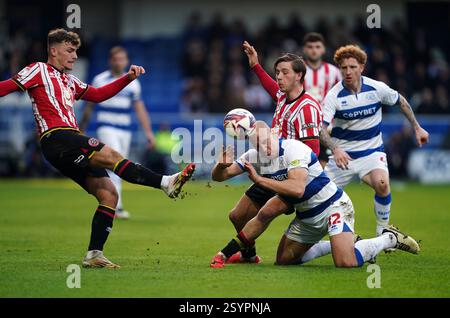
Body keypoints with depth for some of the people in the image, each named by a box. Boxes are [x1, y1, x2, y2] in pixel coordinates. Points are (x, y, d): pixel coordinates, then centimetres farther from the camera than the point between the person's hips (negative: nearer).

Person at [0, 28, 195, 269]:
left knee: (108, 194, -2)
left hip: (71, 145, 9)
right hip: (56, 138, -9)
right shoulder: (39, 71, 7)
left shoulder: (69, 81, 29)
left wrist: (128, 77, 27)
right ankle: (166, 183, -31)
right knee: (110, 155, -24)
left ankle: (94, 255, -3)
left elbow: (98, 94, 34)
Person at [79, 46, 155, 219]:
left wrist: (148, 132, 1)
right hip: (106, 128, -4)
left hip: (125, 130, 4)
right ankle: (117, 206, -25)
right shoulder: (99, 80, 1)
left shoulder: (132, 83, 10)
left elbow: (140, 108, 9)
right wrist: (81, 129, 13)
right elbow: (89, 106, 9)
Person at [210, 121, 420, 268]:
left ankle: (389, 239, -1)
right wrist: (222, 165, -28)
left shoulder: (293, 149, -24)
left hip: (333, 207, -8)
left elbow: (298, 189, -37)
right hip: (307, 217, 8)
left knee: (345, 263, -25)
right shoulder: (253, 157, -3)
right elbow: (218, 176, -4)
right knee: (283, 260, 8)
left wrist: (260, 180, -36)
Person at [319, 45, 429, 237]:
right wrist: (335, 149, -41)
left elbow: (400, 101, 12)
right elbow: (321, 128, -23)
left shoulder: (377, 88, -8)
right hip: (343, 154, 1)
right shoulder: (333, 95, -14)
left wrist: (417, 128, 15)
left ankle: (382, 232, -11)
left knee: (381, 184, -29)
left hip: (372, 151, -1)